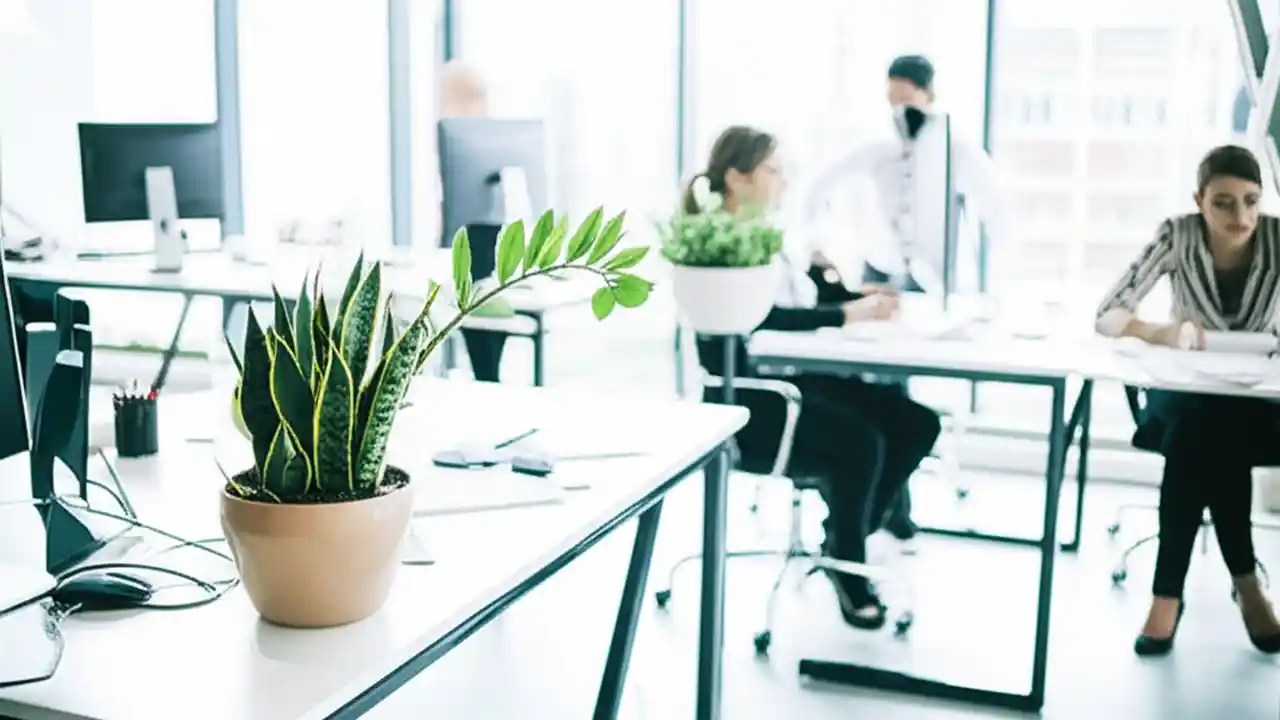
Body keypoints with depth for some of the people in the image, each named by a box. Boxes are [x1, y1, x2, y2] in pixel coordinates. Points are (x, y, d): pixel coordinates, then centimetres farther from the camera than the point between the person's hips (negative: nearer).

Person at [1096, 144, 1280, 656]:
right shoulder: (1179, 236, -12)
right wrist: (1162, 333, -40)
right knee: (1202, 433, -34)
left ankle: (1168, 594, -23)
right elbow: (1107, 315, -18)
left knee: (1206, 440, -33)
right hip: (1187, 392, 0)